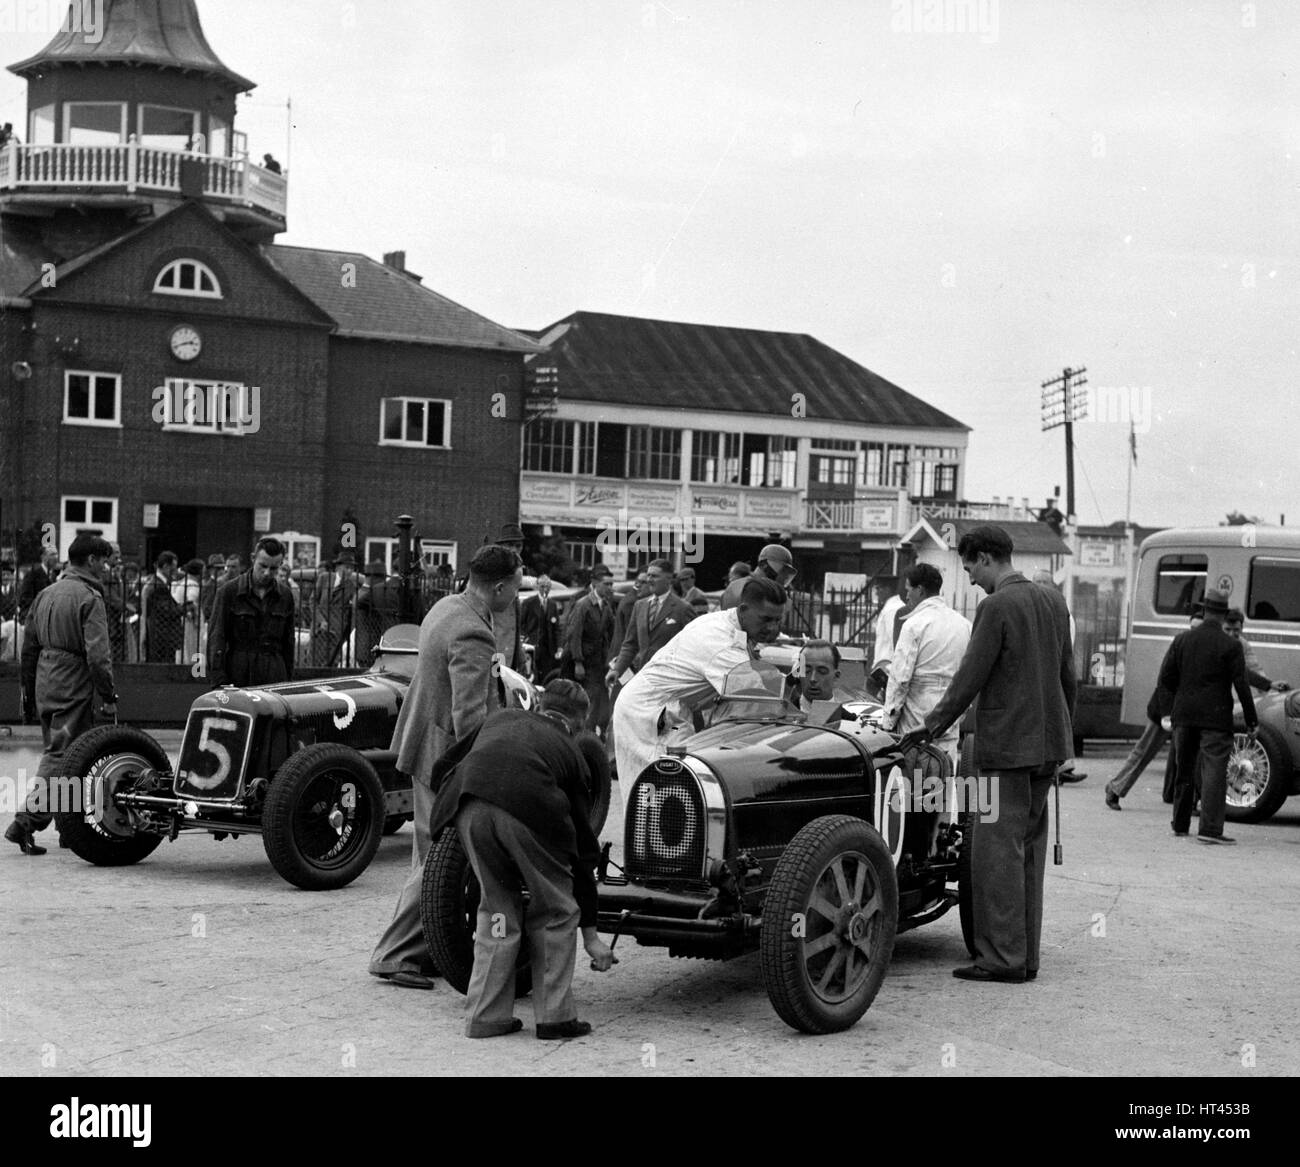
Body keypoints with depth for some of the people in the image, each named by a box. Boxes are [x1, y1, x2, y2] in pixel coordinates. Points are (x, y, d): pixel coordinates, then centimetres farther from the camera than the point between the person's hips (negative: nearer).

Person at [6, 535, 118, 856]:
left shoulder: (46, 594, 13)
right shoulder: (89, 598, -12)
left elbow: (28, 645, 16)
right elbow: (98, 654, -18)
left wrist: (32, 683, 23)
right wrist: (108, 696, -12)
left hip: (45, 686, 9)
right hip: (74, 689, -9)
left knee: (57, 750, 16)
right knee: (60, 756, -7)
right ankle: (25, 823, -13)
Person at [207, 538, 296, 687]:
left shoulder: (285, 596, 11)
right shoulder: (229, 591, 0)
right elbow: (216, 637, -5)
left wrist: (289, 681, 12)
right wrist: (219, 681, -14)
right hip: (237, 676, -2)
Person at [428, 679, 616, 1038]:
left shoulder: (501, 717, 36)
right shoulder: (569, 751, 28)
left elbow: (444, 767, 34)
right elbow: (583, 849, 30)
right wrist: (590, 933, 34)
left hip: (469, 807, 3)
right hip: (527, 810, -3)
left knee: (497, 906, 22)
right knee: (555, 911, 18)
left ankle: (487, 1016, 23)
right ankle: (554, 1017, 21)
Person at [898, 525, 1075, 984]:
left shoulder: (996, 607, -14)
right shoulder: (1054, 601, 11)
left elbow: (970, 678, -13)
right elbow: (1067, 675, 17)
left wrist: (931, 727, -4)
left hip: (1007, 747, -8)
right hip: (1049, 743, 8)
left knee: (997, 851, -4)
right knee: (1029, 849, 12)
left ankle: (1002, 958, -3)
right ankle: (1025, 956, 16)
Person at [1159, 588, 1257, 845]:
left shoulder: (1182, 639, 2)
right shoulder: (1231, 646, -8)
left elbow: (1166, 676, 2)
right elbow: (1241, 684, -9)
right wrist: (1251, 719, -1)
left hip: (1184, 715, 4)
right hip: (1215, 718, -4)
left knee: (1185, 771, 15)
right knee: (1214, 771, -6)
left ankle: (1180, 826, 24)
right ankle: (1210, 828, -14)